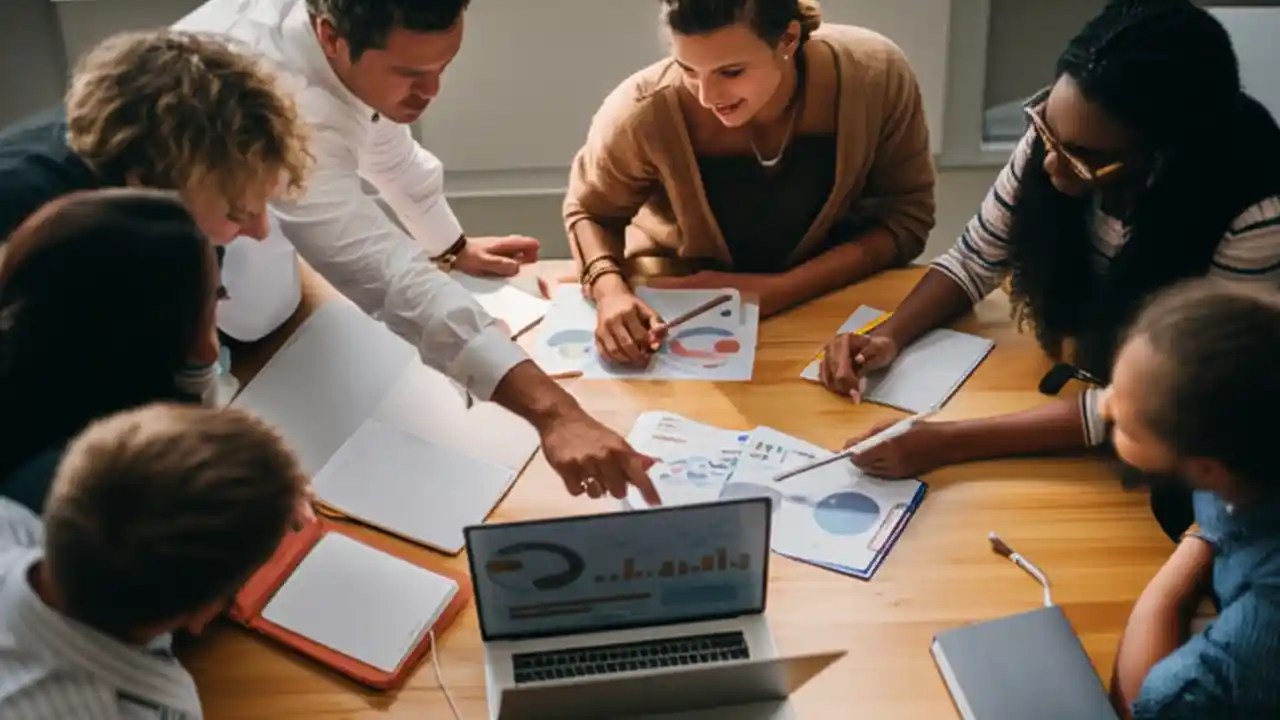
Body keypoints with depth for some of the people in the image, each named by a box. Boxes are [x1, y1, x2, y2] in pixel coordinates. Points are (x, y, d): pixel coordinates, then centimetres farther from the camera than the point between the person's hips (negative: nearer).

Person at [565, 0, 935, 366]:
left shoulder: (876, 73, -22)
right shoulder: (643, 112, -25)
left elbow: (905, 219, -12)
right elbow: (590, 212, -6)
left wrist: (781, 289, -24)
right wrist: (611, 292, -26)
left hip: (830, 297, 1)